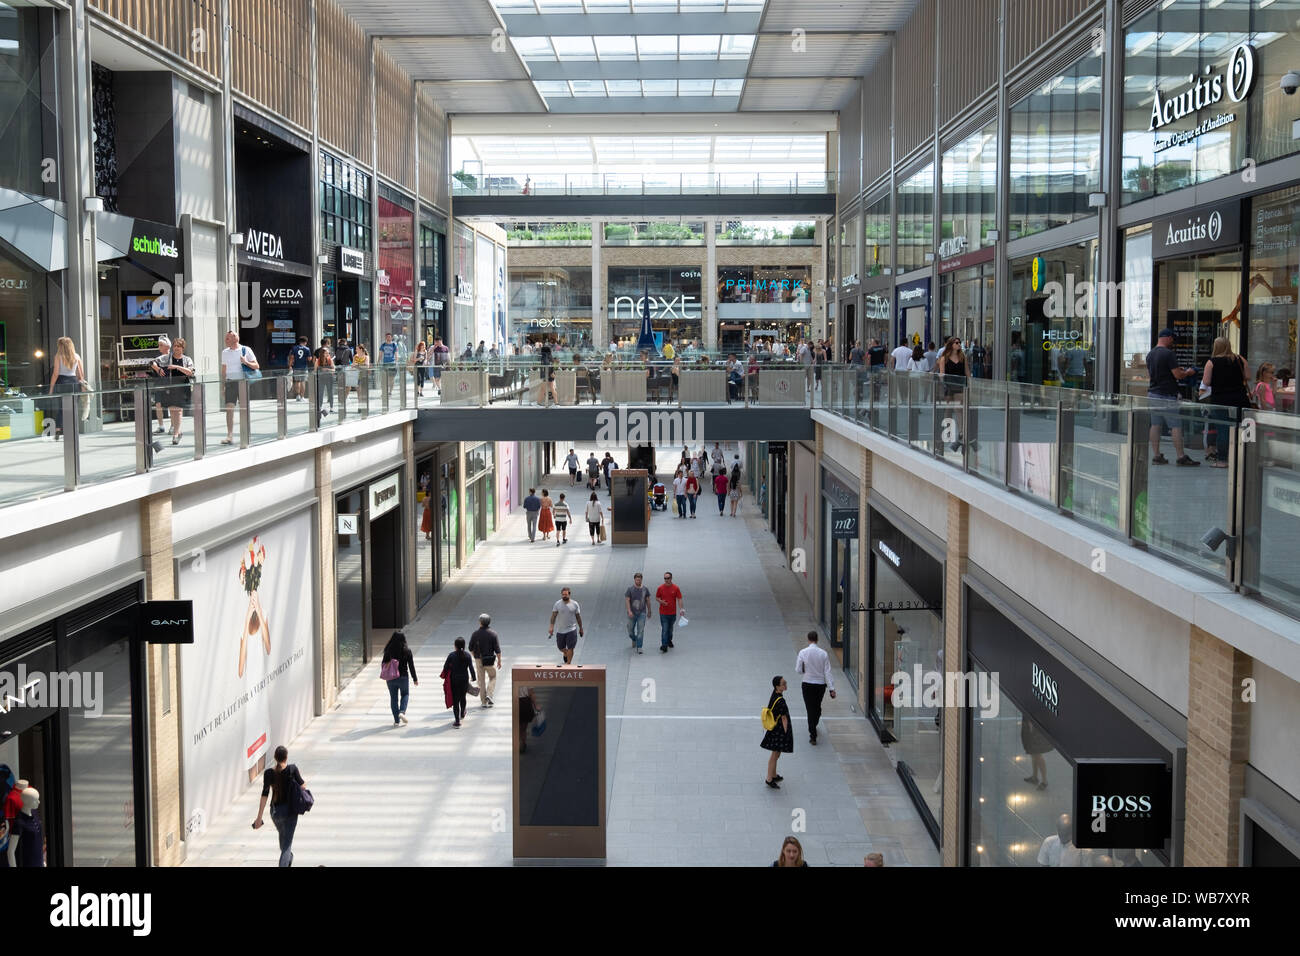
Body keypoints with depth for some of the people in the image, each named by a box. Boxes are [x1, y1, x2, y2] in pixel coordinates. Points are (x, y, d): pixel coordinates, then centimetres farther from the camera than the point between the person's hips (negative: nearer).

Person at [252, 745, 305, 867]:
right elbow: (302, 786, -3)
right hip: (290, 810, -4)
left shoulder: (269, 772, -7)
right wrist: (305, 783, 22)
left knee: (283, 835, 30)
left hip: (275, 811, 4)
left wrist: (259, 817, -10)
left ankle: (289, 858, 53)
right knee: (287, 843, -3)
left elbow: (265, 795, -11)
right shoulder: (292, 769, -13)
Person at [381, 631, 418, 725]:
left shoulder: (388, 650, -7)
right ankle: (402, 712, -3)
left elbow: (384, 664, 0)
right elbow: (411, 665, -6)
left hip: (391, 678, 1)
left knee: (393, 698, 11)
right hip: (403, 677, -1)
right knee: (405, 694, 20)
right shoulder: (407, 650, -9)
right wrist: (415, 679, 3)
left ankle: (396, 720, 13)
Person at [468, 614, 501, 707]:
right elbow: (497, 649, -11)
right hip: (490, 660, -2)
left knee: (481, 680, 10)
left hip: (479, 660, 2)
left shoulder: (475, 634, -5)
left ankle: (484, 702, 12)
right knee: (492, 678, 17)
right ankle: (489, 695, -3)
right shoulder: (493, 634, -10)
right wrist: (499, 661, 0)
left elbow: (471, 648, 3)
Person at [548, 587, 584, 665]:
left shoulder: (574, 604, -2)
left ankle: (568, 663, 3)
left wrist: (581, 628, 11)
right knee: (560, 647, 13)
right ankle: (565, 653, 46)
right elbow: (553, 615, -7)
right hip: (560, 630, 2)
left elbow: (578, 617, 7)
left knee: (570, 648, -8)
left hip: (571, 629, -2)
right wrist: (551, 627, -19)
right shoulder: (557, 604, -3)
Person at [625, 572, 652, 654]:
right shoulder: (630, 589, -6)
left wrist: (649, 611, 14)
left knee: (640, 630, -8)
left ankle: (639, 648, -5)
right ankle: (634, 639, 44)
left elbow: (648, 600, 9)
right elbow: (627, 600, -9)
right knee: (630, 630, 12)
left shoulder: (645, 589, 0)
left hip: (642, 613, 0)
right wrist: (629, 611, -21)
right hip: (632, 613, 0)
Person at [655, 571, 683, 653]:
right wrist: (661, 601, -16)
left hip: (673, 612, 2)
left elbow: (679, 599, -5)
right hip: (663, 613, -2)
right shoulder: (660, 588, -4)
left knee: (670, 628, 19)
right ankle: (664, 647, -10)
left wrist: (681, 609, -16)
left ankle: (669, 640, 43)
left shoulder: (676, 588, -5)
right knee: (664, 629, -8)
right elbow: (657, 597, 6)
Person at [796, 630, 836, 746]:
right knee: (817, 707, 23)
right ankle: (813, 727, 45)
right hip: (821, 684, 2)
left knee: (810, 709, 4)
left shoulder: (803, 652, -11)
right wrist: (832, 688, -5)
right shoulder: (824, 654, -7)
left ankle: (813, 736, 0)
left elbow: (798, 670, -7)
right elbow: (827, 672, -7)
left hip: (807, 684, -2)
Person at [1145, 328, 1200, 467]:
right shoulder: (1168, 353, -14)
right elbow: (1178, 375, -16)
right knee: (1176, 426, -4)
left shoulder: (1150, 354, 11)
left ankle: (1156, 455, 8)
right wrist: (1188, 372, 6)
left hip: (1153, 394, 8)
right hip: (1167, 395, -8)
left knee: (1155, 425, 8)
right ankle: (1181, 457, -3)